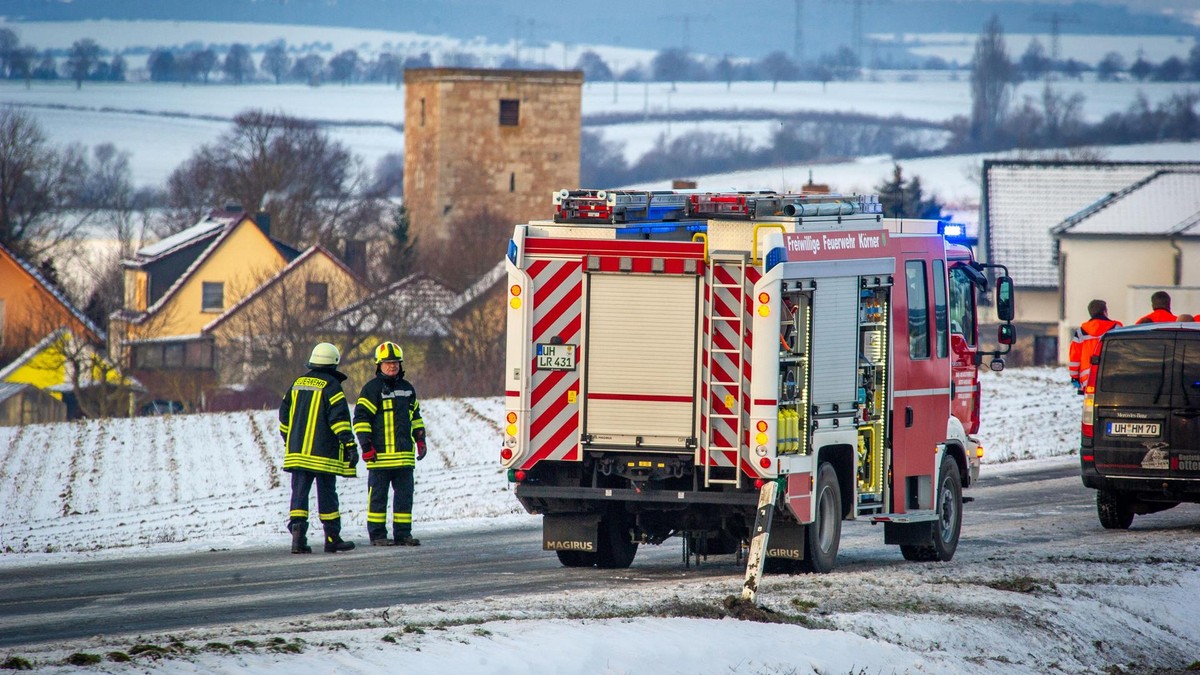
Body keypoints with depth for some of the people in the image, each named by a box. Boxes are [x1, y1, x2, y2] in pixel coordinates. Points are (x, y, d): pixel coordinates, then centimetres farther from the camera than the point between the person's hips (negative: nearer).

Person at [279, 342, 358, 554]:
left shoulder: (298, 383, 12)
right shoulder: (330, 385, -6)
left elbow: (285, 414, 18)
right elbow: (339, 416, -14)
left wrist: (288, 441, 29)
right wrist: (349, 444, -14)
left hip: (297, 452, 5)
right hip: (324, 454, -4)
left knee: (299, 493, 3)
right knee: (327, 495, 3)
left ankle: (297, 534, -11)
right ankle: (332, 539, 9)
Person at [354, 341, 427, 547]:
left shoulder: (407, 389, 15)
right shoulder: (372, 389, -4)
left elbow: (415, 416, 27)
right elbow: (361, 418, -8)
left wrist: (420, 440, 19)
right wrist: (366, 445, -13)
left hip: (404, 454, 6)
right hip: (380, 453, -6)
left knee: (405, 495, 6)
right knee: (378, 496, 0)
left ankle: (403, 533, 12)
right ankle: (377, 535, 3)